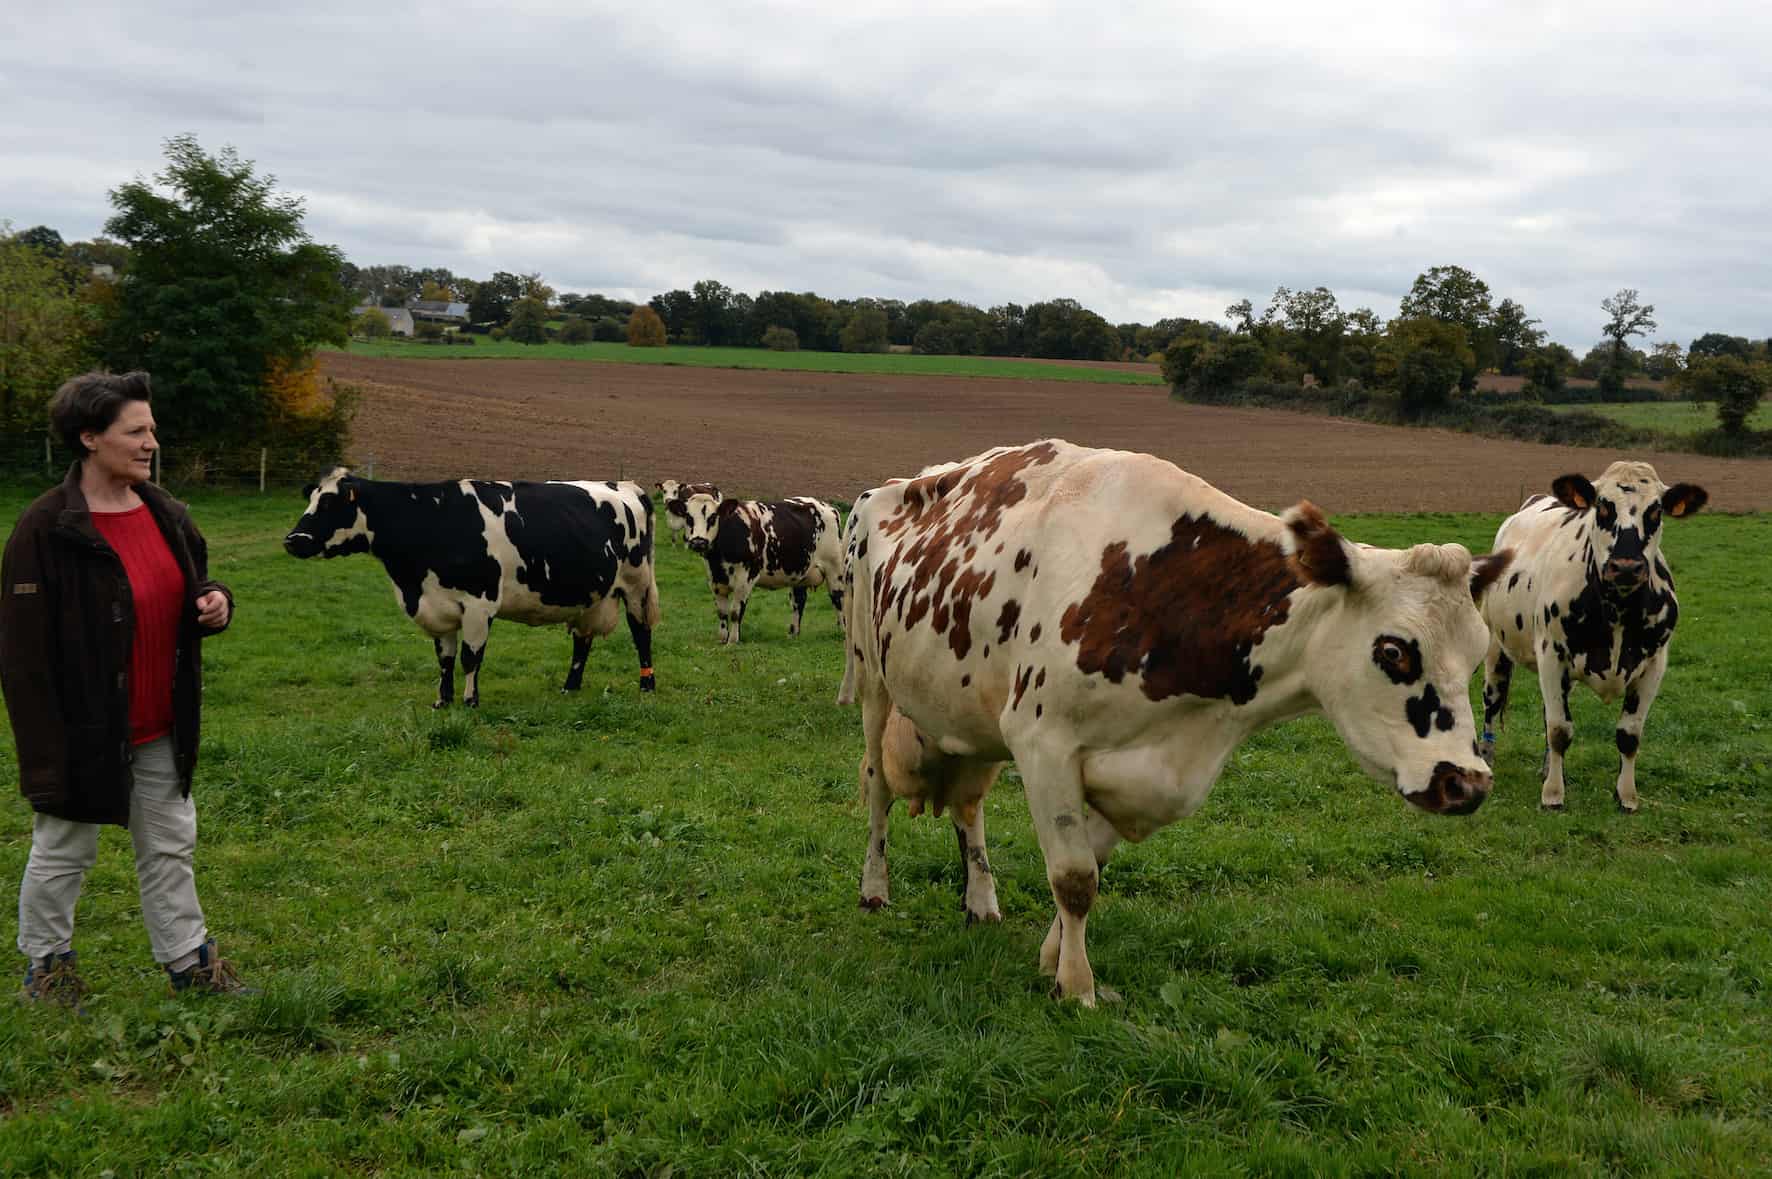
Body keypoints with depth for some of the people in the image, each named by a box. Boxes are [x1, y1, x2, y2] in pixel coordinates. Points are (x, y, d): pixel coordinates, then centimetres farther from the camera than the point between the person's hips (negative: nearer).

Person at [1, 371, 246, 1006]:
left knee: (170, 846, 16)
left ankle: (188, 959, 30)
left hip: (160, 730, 6)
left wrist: (214, 604, -6)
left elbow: (188, 591, 20)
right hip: (85, 732, -6)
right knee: (63, 853, 12)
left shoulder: (165, 514, 3)